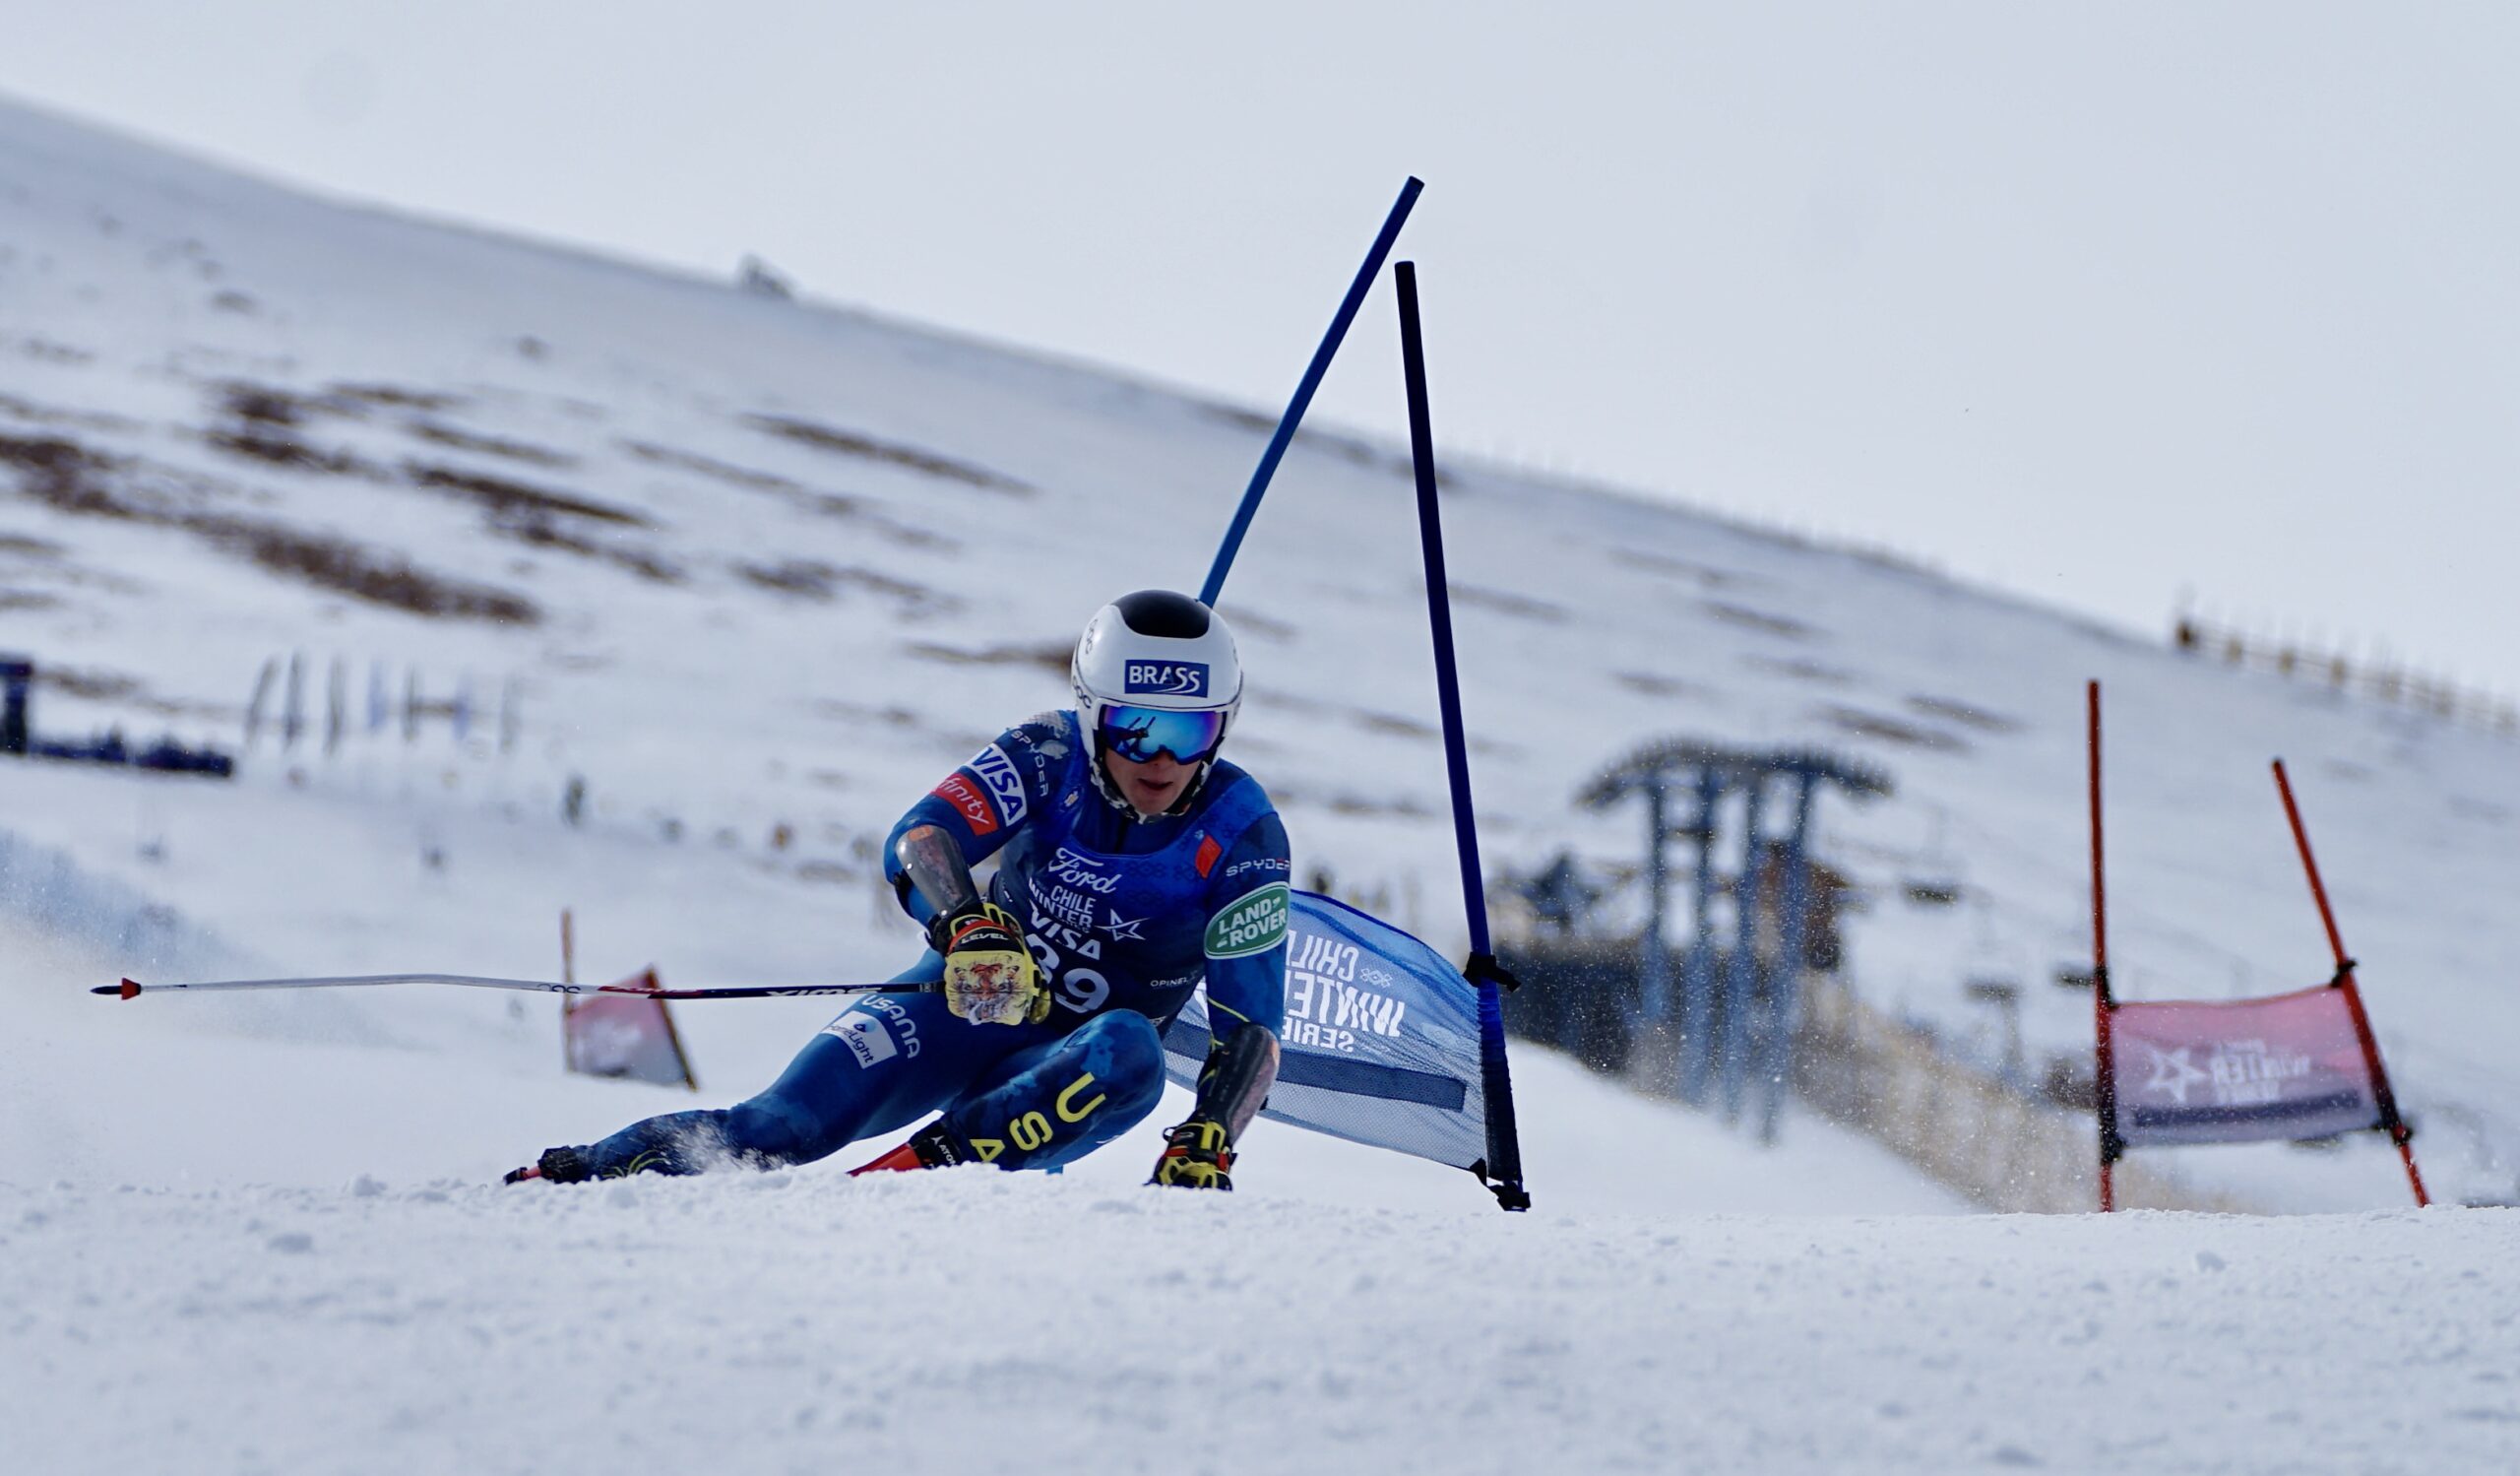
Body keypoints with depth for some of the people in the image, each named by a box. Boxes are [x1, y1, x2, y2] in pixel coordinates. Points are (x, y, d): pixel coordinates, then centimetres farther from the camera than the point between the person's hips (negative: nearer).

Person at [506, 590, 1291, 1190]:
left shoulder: (1240, 835, -15)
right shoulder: (1049, 757, -12)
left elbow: (1252, 1026, -20)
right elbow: (920, 838, -28)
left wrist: (1208, 1143, -40)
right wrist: (967, 921, -51)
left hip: (1062, 1067, -1)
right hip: (968, 999, 1)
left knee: (1130, 1055, -37)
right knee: (785, 1122, -25)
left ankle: (906, 1174, -41)